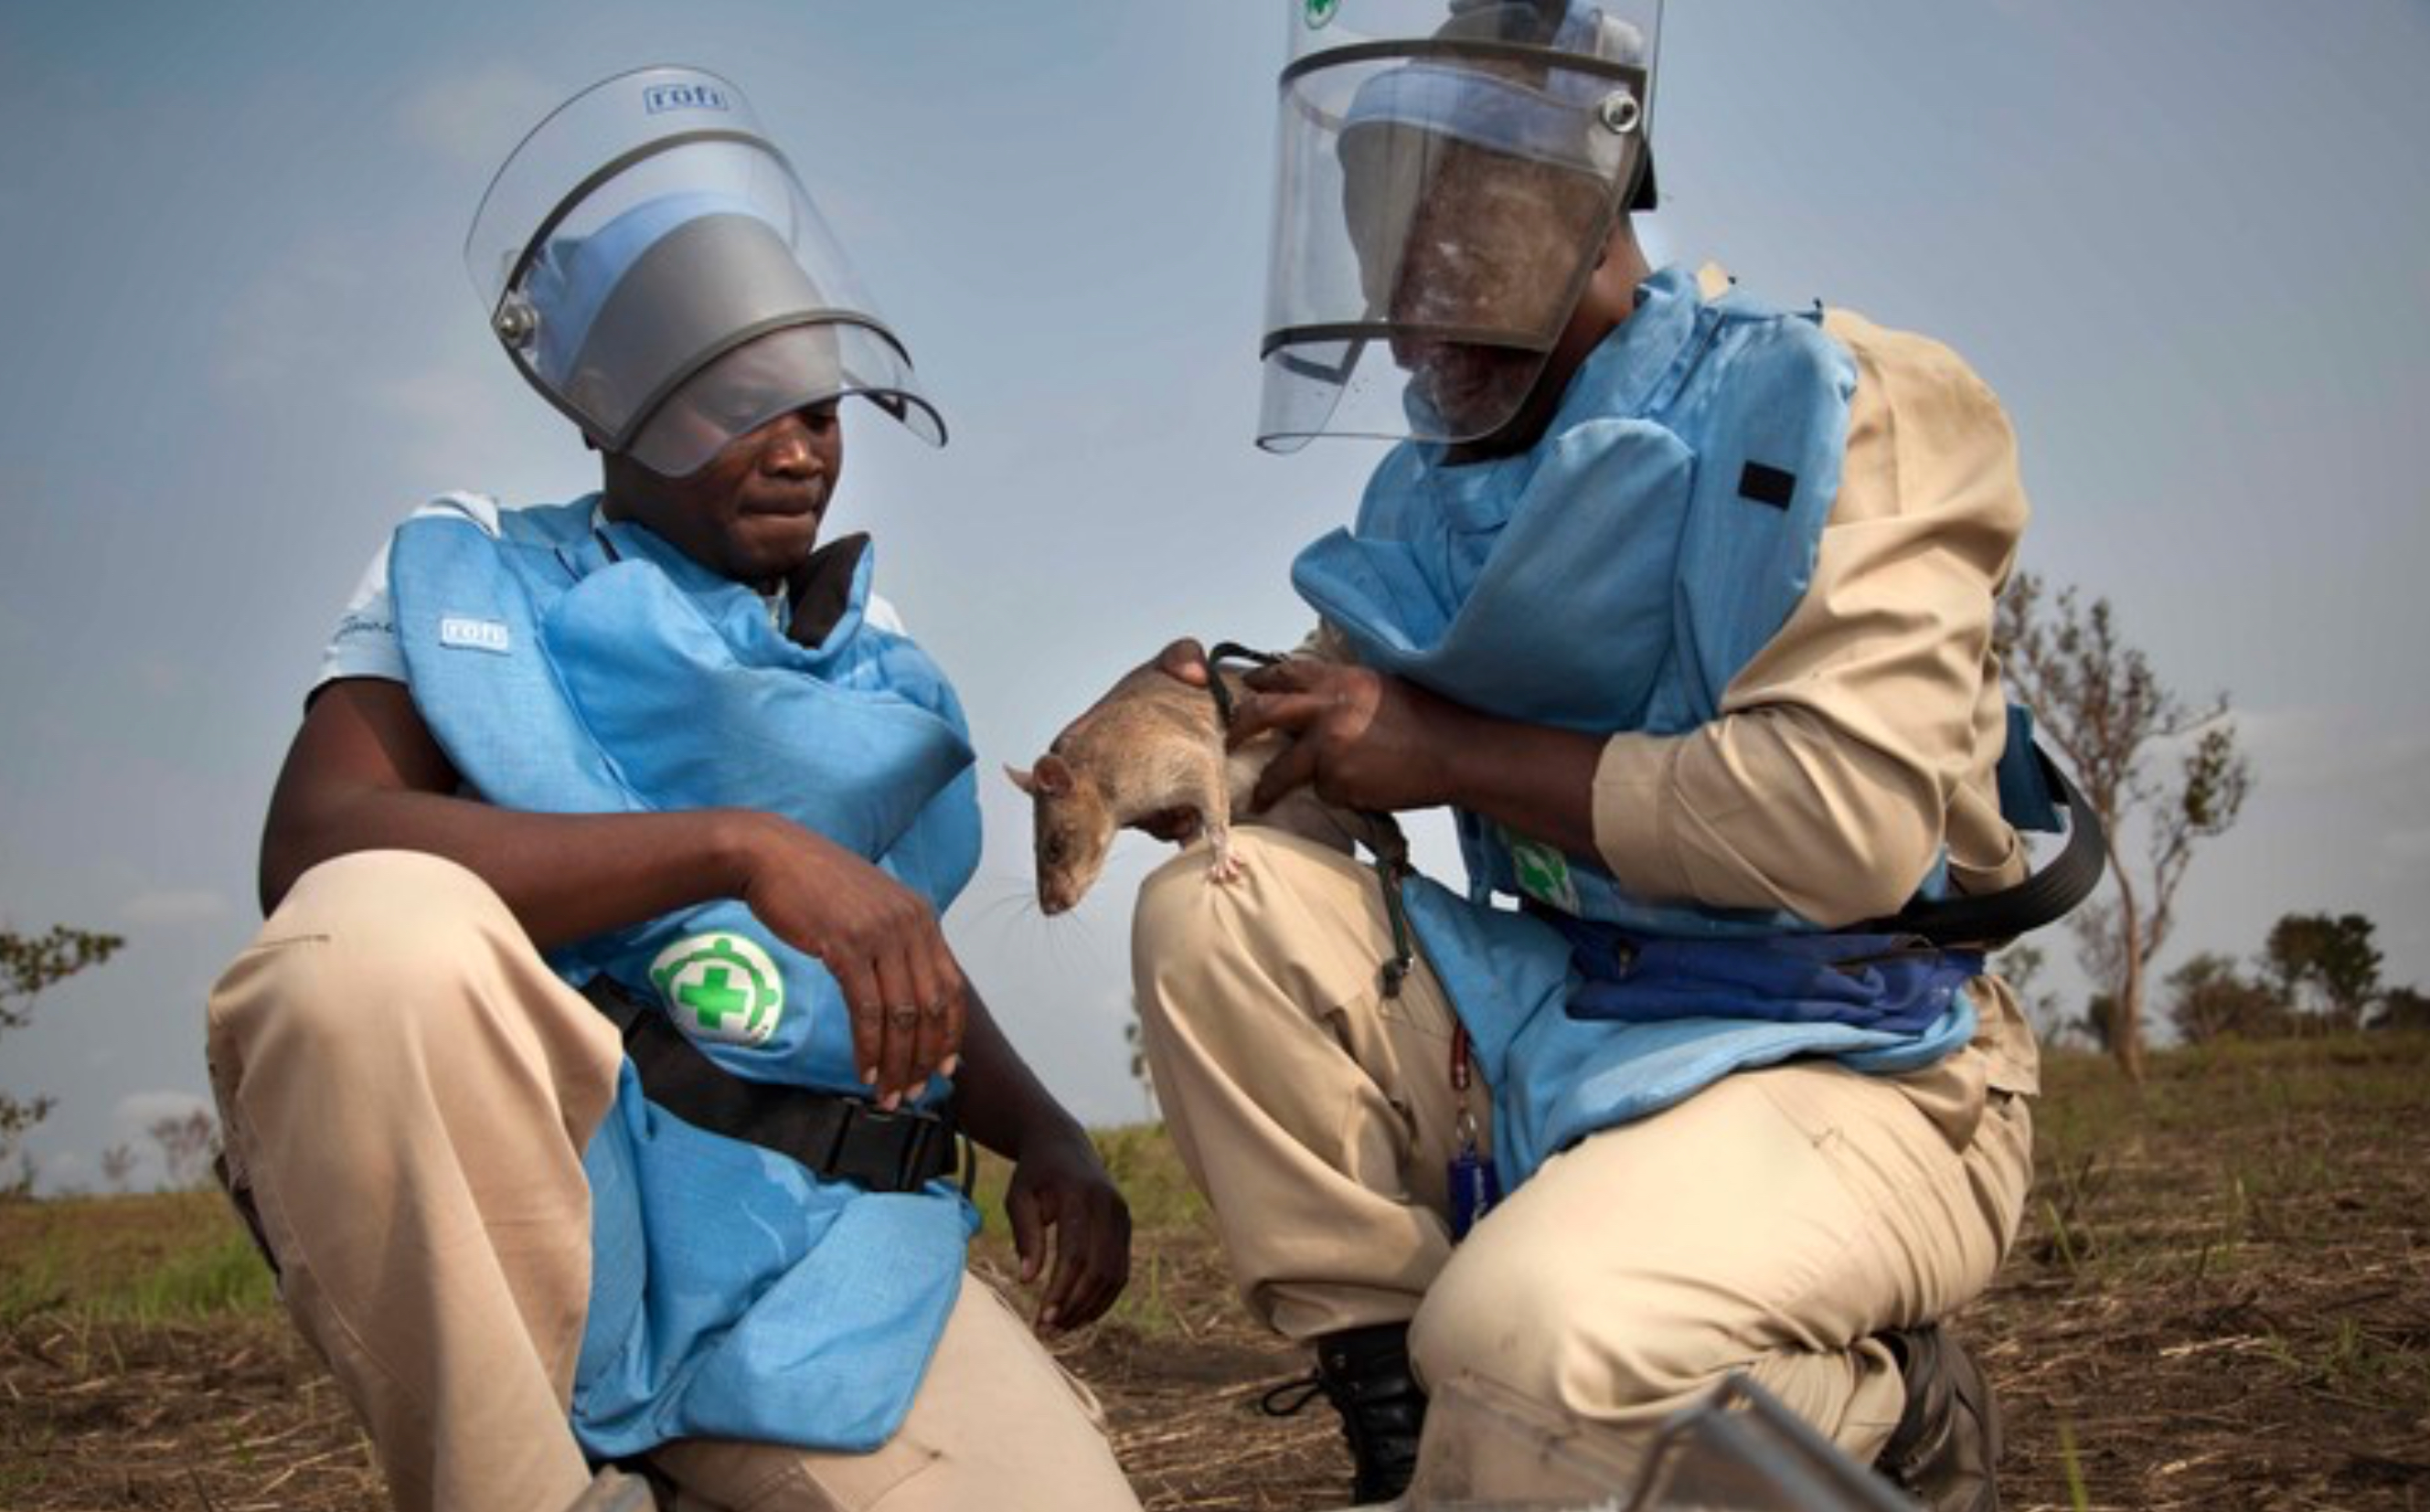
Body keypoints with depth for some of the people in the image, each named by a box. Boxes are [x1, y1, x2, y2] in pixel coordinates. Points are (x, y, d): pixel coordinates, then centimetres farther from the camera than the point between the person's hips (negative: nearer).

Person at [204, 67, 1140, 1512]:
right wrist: (739, 845, -25)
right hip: (517, 1193, -4)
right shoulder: (476, 576, 4)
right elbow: (317, 854, -15)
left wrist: (1045, 1134, 6)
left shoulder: (869, 650, 19)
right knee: (381, 935, -35)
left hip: (818, 1247, 4)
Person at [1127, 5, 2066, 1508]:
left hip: (1848, 1064, -6)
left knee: (1534, 1337, -32)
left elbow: (1853, 820, -24)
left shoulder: (1828, 403, -12)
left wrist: (1455, 751, -18)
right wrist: (1230, 742, -12)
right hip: (1550, 1031, 6)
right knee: (1220, 915, -12)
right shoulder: (1439, 490, 10)